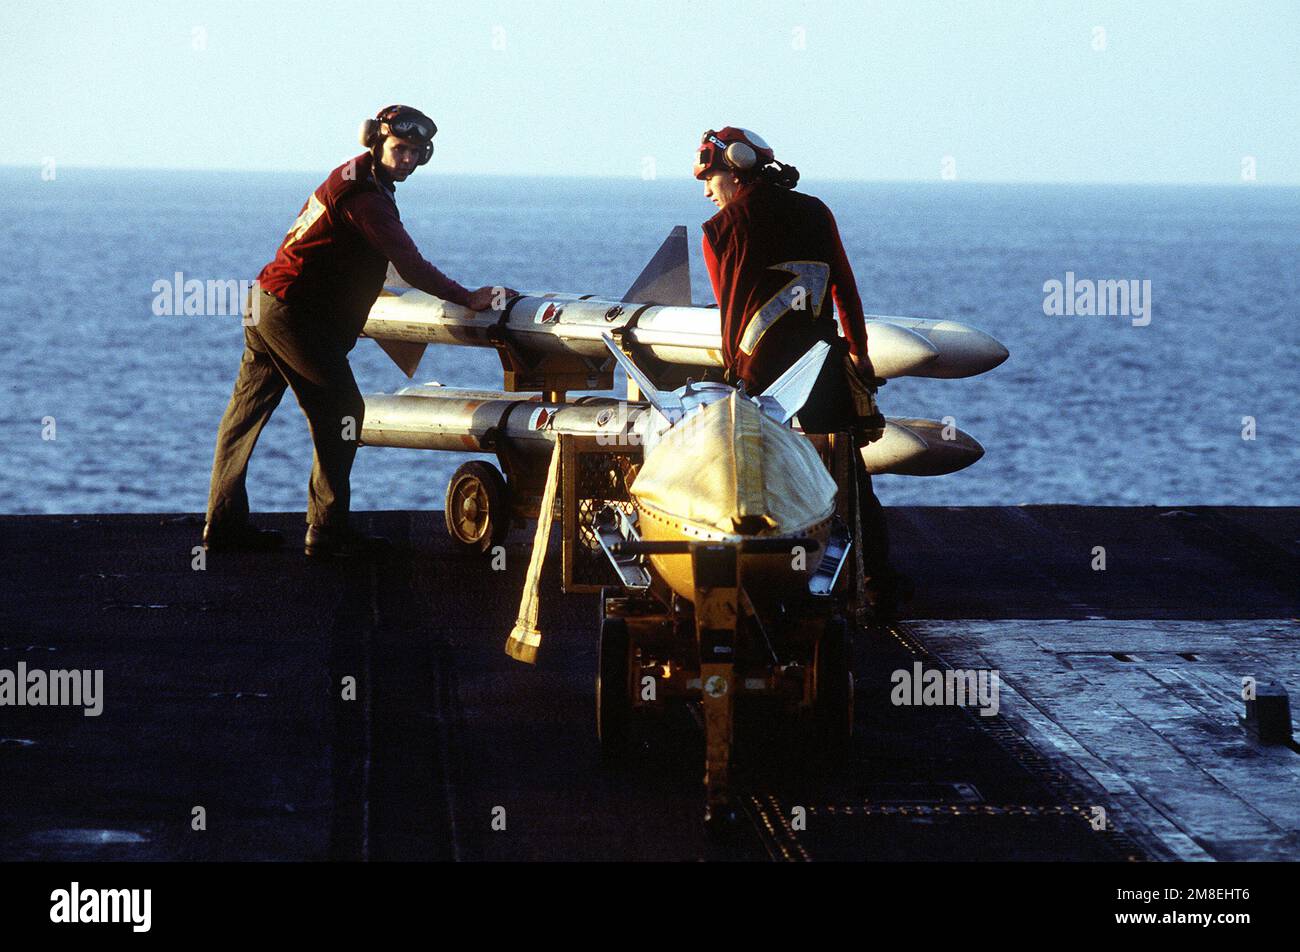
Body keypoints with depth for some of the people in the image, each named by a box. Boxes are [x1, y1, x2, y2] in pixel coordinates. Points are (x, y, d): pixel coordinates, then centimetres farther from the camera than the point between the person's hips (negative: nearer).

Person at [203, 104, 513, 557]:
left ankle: (224, 521, 17)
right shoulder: (364, 195, -18)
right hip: (295, 312, -10)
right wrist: (467, 298, -19)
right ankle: (327, 529, -5)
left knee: (247, 413, 11)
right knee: (341, 412, -6)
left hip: (265, 303, 10)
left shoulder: (355, 176, 14)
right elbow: (408, 263, -23)